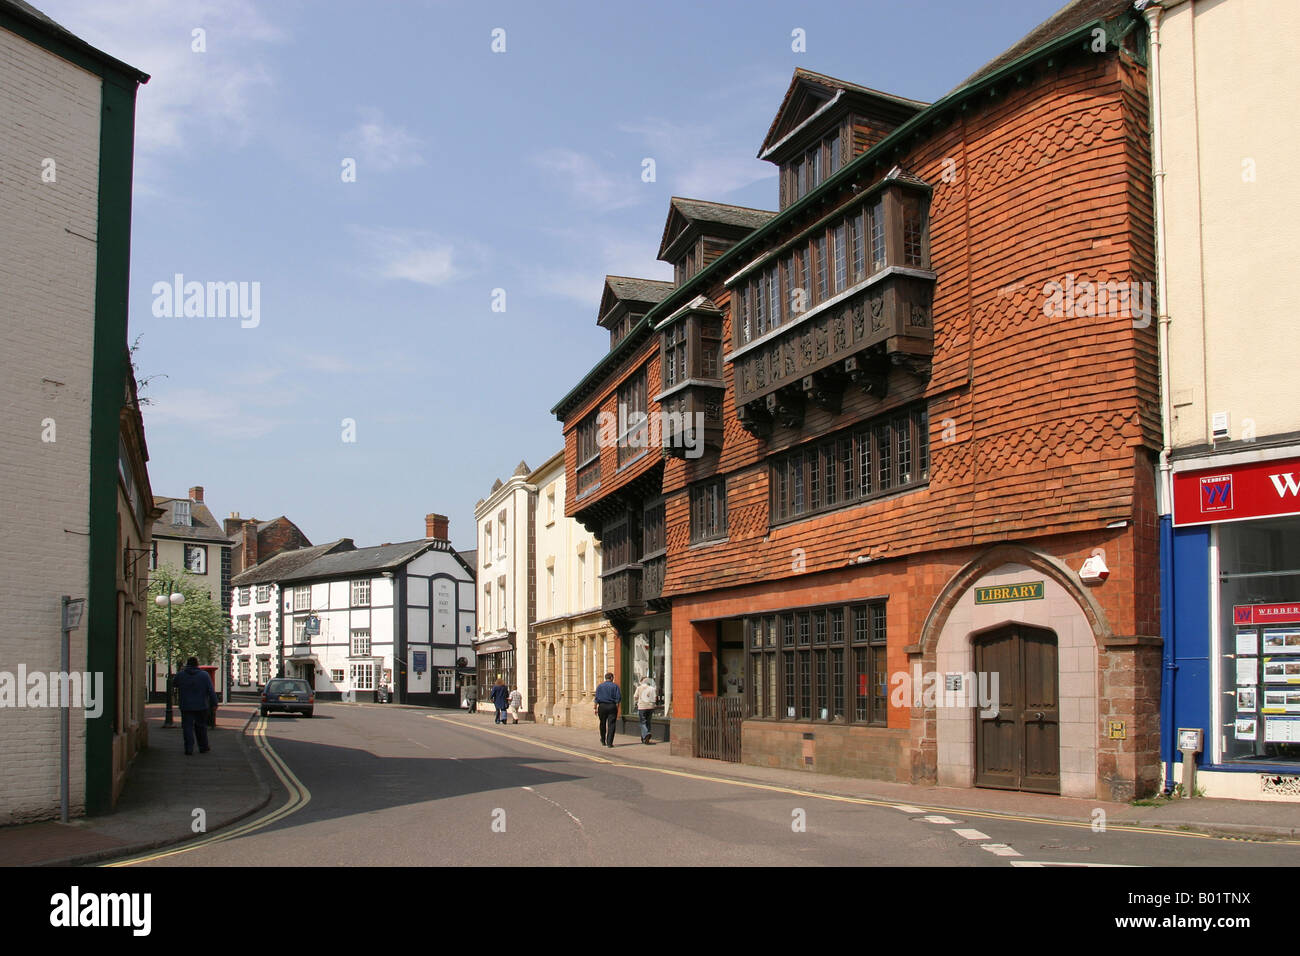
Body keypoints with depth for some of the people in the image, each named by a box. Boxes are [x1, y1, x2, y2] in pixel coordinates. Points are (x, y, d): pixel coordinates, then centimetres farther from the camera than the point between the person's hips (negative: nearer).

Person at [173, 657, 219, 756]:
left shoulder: (180, 675, -2)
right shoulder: (204, 675, -4)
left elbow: (174, 683, 20)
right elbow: (211, 691, -6)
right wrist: (214, 704, -1)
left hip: (186, 707, 0)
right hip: (201, 706, 0)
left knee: (187, 727, 2)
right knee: (201, 727, 13)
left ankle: (189, 749, -4)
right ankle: (203, 747, 20)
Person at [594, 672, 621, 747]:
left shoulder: (600, 686, 5)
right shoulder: (615, 686, 1)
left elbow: (597, 698, 1)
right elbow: (619, 698, -4)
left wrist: (596, 708, 3)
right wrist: (617, 708, 1)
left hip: (602, 706, 2)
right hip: (612, 706, -2)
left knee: (602, 724, 15)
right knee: (611, 724, -2)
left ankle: (603, 741, 26)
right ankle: (609, 742, -9)